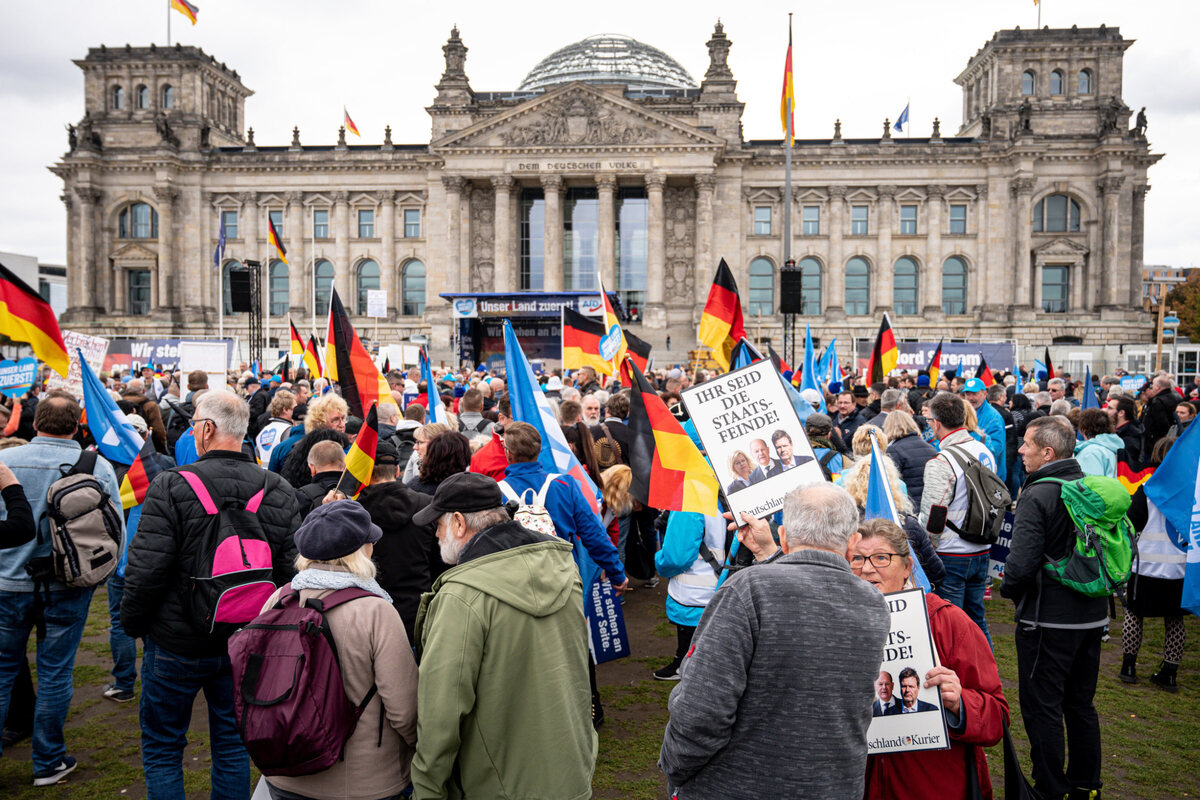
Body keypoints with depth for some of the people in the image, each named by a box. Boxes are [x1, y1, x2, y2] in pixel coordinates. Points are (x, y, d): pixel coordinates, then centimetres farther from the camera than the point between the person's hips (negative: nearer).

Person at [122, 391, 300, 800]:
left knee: (162, 748, 16)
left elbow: (145, 571, -17)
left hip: (177, 644, -3)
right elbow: (290, 570, -3)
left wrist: (133, 623, 1)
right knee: (232, 744, 19)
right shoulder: (279, 492, -7)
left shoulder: (171, 486, -19)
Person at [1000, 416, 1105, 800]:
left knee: (1042, 709, 6)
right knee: (1081, 704, 20)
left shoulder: (1037, 495, -19)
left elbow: (1021, 564, -25)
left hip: (1049, 618, -8)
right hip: (1093, 616, 8)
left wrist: (1009, 589, -4)